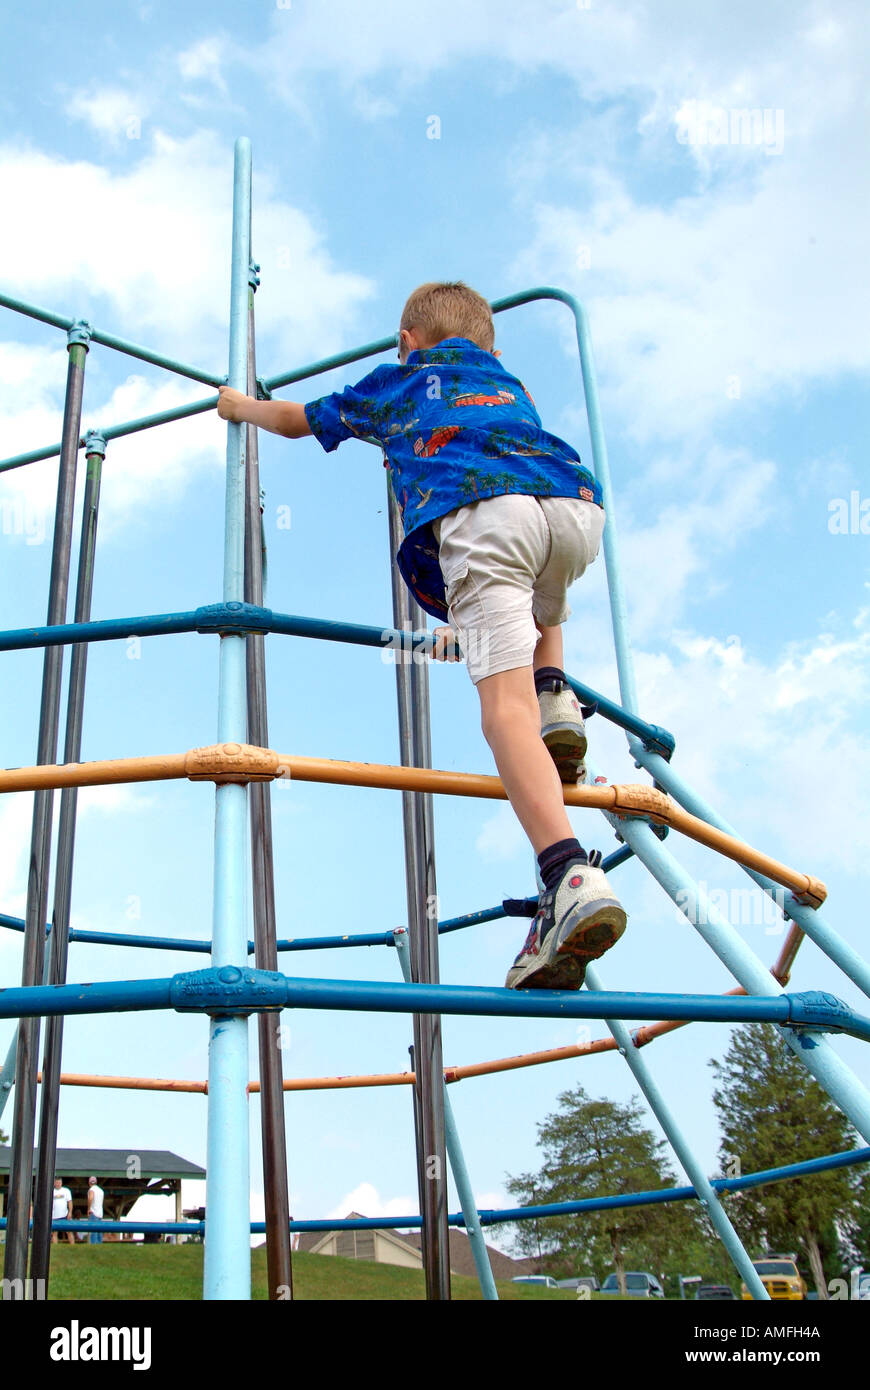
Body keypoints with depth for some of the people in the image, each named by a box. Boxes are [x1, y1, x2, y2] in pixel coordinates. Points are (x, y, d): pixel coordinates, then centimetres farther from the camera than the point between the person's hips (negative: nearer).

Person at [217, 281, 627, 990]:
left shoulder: (393, 383, 35)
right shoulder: (509, 382, 43)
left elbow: (294, 419, 48)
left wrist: (240, 404, 69)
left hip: (479, 512, -4)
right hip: (578, 504, 5)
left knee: (506, 704, -17)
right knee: (541, 608, 39)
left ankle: (571, 878, -35)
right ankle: (557, 700, 10)